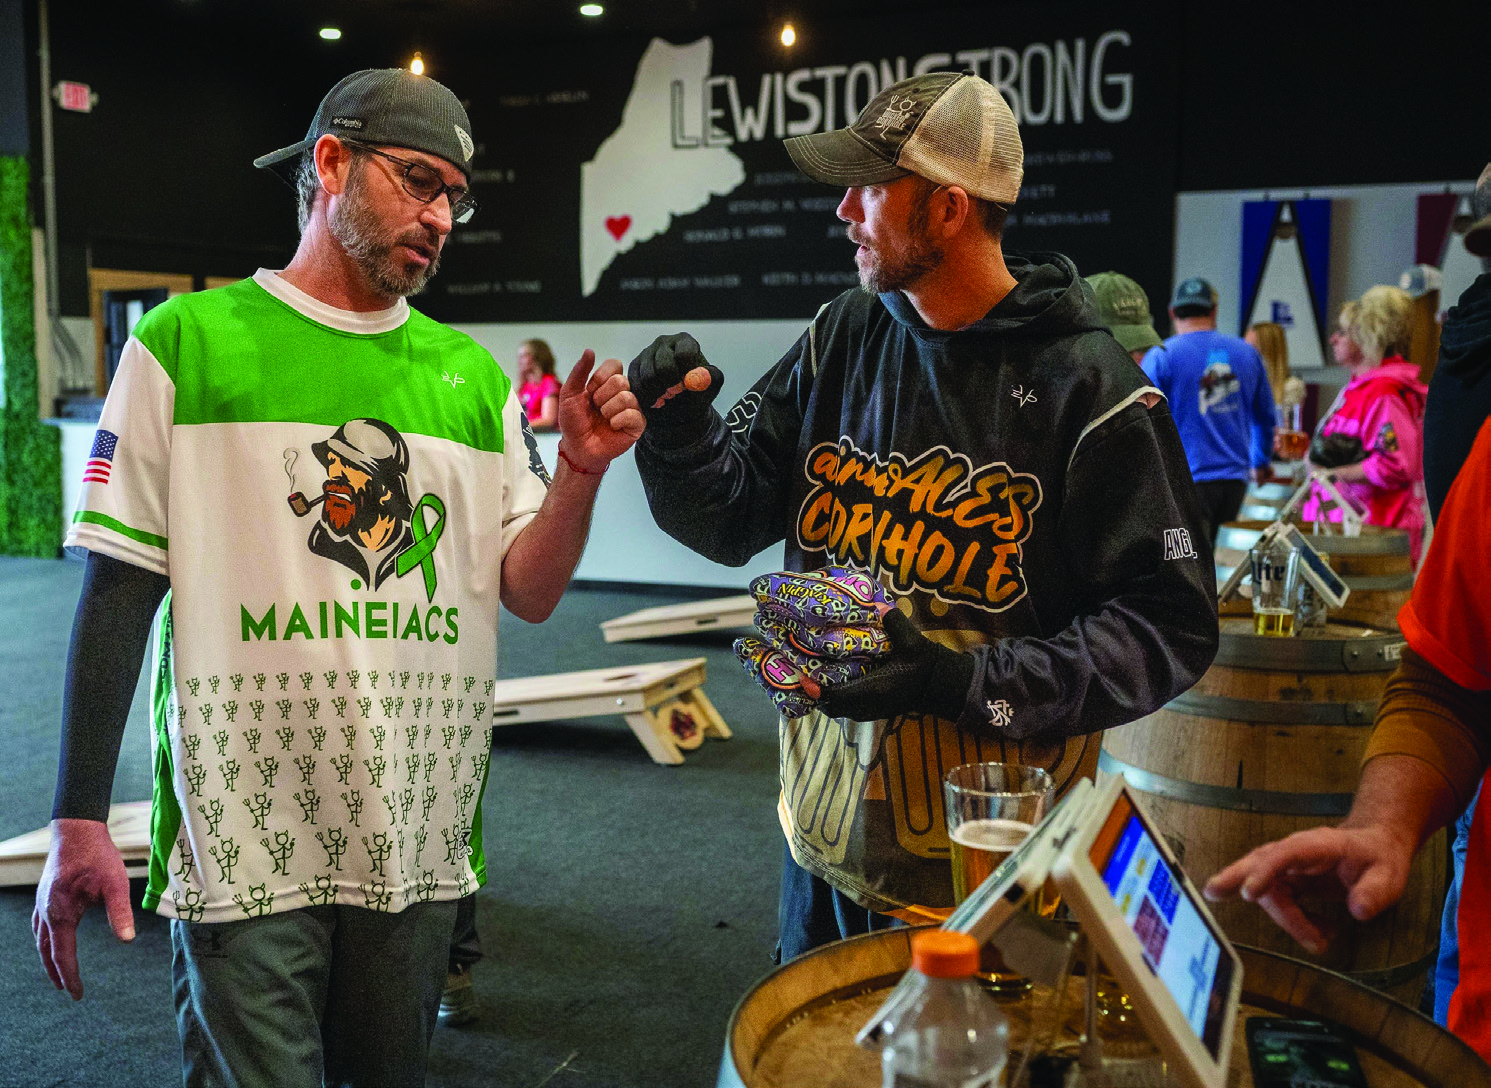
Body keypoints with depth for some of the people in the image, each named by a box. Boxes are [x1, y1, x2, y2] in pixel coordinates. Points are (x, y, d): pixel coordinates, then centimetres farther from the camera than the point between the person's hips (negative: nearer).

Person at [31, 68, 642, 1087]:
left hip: (419, 839, 4)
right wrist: (80, 822, -8)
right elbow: (120, 585, -5)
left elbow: (527, 593, 7)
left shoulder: (471, 374, 8)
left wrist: (581, 470, -11)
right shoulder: (189, 342, -3)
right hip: (244, 840, -3)